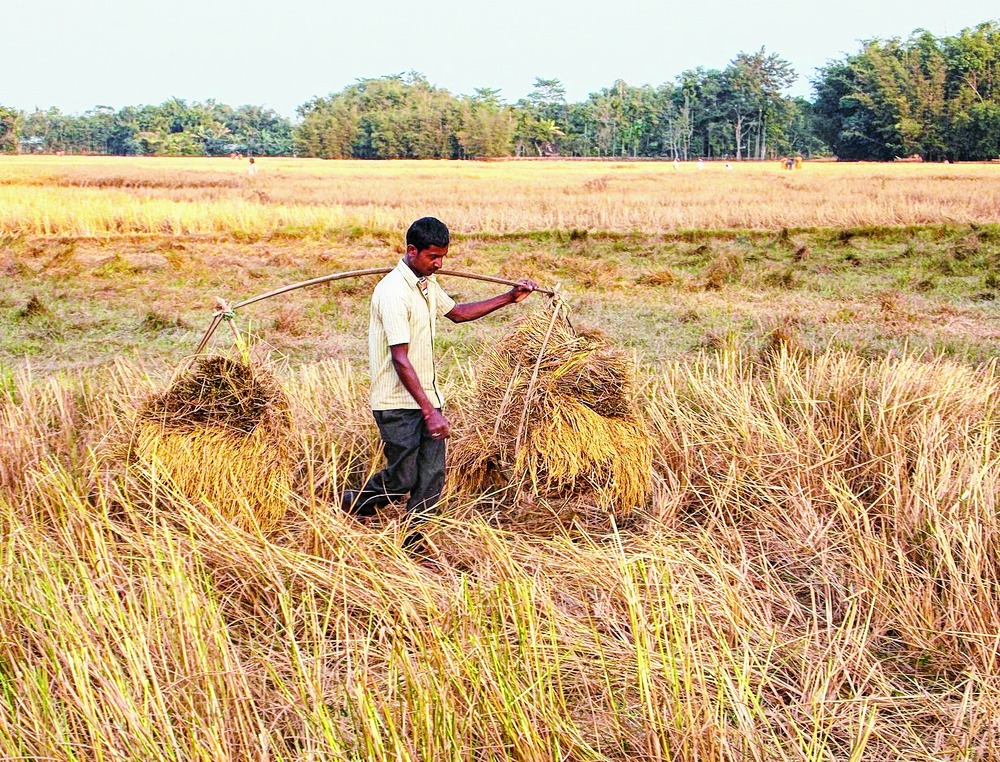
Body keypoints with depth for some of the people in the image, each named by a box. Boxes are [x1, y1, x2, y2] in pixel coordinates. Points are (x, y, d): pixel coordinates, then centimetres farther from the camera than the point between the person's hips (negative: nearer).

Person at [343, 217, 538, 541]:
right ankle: (353, 505, 27)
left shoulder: (427, 283, 9)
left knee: (432, 476, 4)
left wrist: (509, 298, 25)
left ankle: (410, 545, 13)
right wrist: (430, 412, -26)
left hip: (427, 397, 8)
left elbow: (456, 312, 28)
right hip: (398, 404, -8)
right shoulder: (394, 293, -21)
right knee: (402, 478, 0)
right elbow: (400, 360, -24)